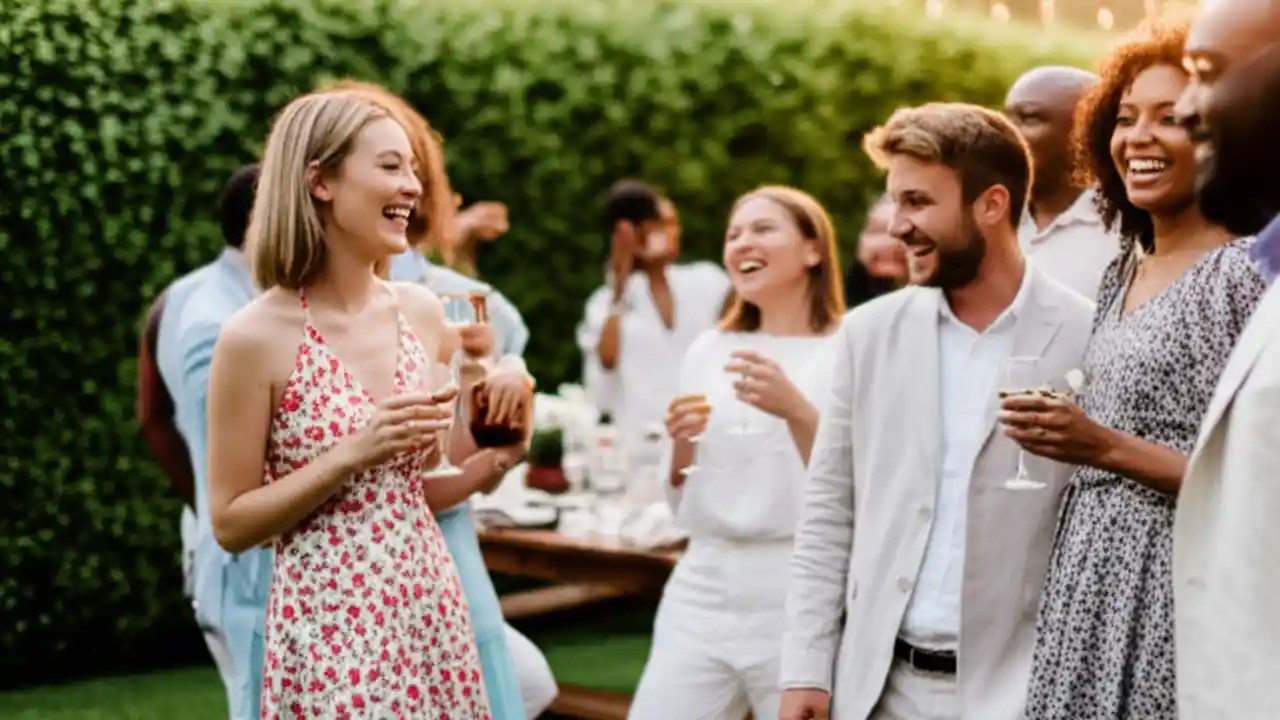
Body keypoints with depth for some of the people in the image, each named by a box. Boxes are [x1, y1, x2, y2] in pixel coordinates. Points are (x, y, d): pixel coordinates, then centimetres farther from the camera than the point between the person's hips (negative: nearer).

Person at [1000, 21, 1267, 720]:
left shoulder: (1243, 271, -11)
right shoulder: (1122, 272, 13)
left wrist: (1105, 447, -18)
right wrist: (1059, 435, 6)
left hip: (1174, 585, -7)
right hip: (1093, 582, 7)